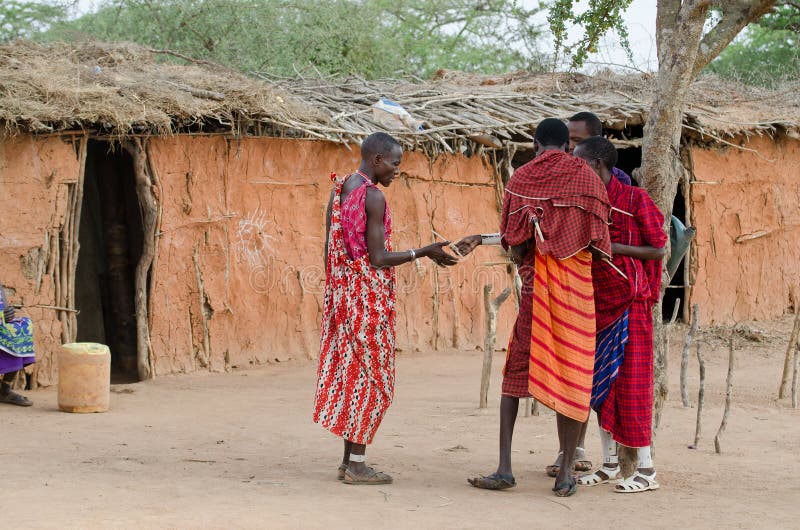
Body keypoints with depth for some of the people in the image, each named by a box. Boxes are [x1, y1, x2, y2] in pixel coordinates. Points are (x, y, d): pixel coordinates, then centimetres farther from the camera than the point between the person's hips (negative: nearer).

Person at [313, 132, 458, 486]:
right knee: (372, 378, -2)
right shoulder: (373, 196, -15)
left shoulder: (338, 190, 11)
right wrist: (423, 253, -8)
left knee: (349, 371, 12)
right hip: (369, 295, -8)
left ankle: (349, 459, 14)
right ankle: (356, 464, -1)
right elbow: (378, 258, -17)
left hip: (341, 293, 8)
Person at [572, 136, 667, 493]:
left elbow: (659, 250, -8)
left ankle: (647, 470, -2)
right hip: (598, 303, 7)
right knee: (601, 384, 8)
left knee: (630, 383, -7)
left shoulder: (635, 199, -8)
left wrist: (615, 248, -19)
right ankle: (610, 466, 16)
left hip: (629, 303, -7)